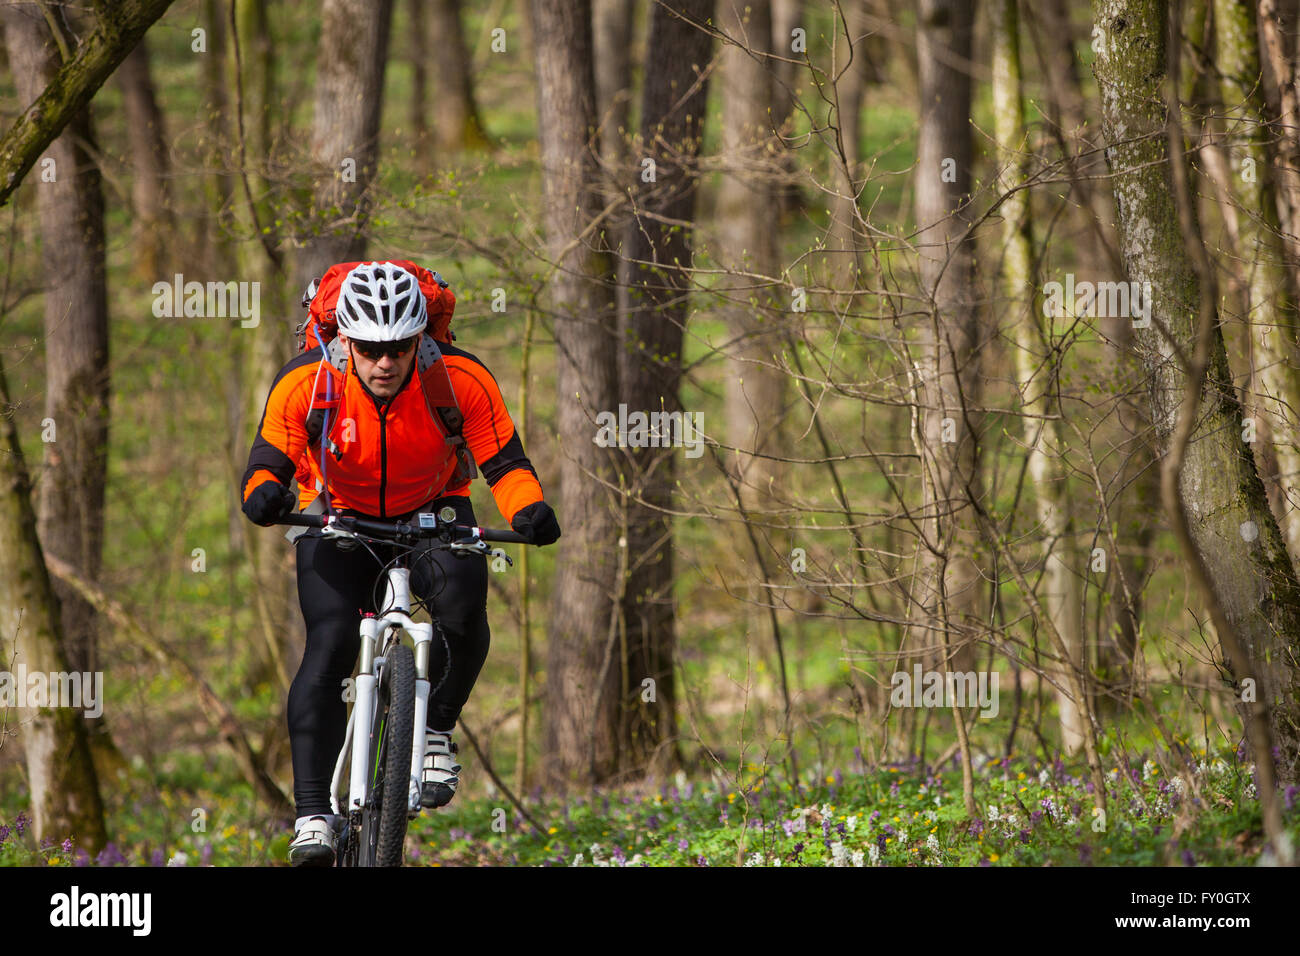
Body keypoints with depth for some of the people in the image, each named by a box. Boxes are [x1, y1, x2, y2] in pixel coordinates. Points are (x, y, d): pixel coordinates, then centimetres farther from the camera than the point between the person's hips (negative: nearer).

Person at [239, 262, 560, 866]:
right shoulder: (306, 384, -24)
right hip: (340, 521, 0)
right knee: (330, 646, -23)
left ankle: (436, 730, -6)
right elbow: (268, 461, -20)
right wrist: (264, 493, -44)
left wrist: (529, 509, -41)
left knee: (462, 601, -32)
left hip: (432, 514, 0)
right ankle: (313, 816, -21)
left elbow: (504, 463, -20)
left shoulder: (460, 380, -23)